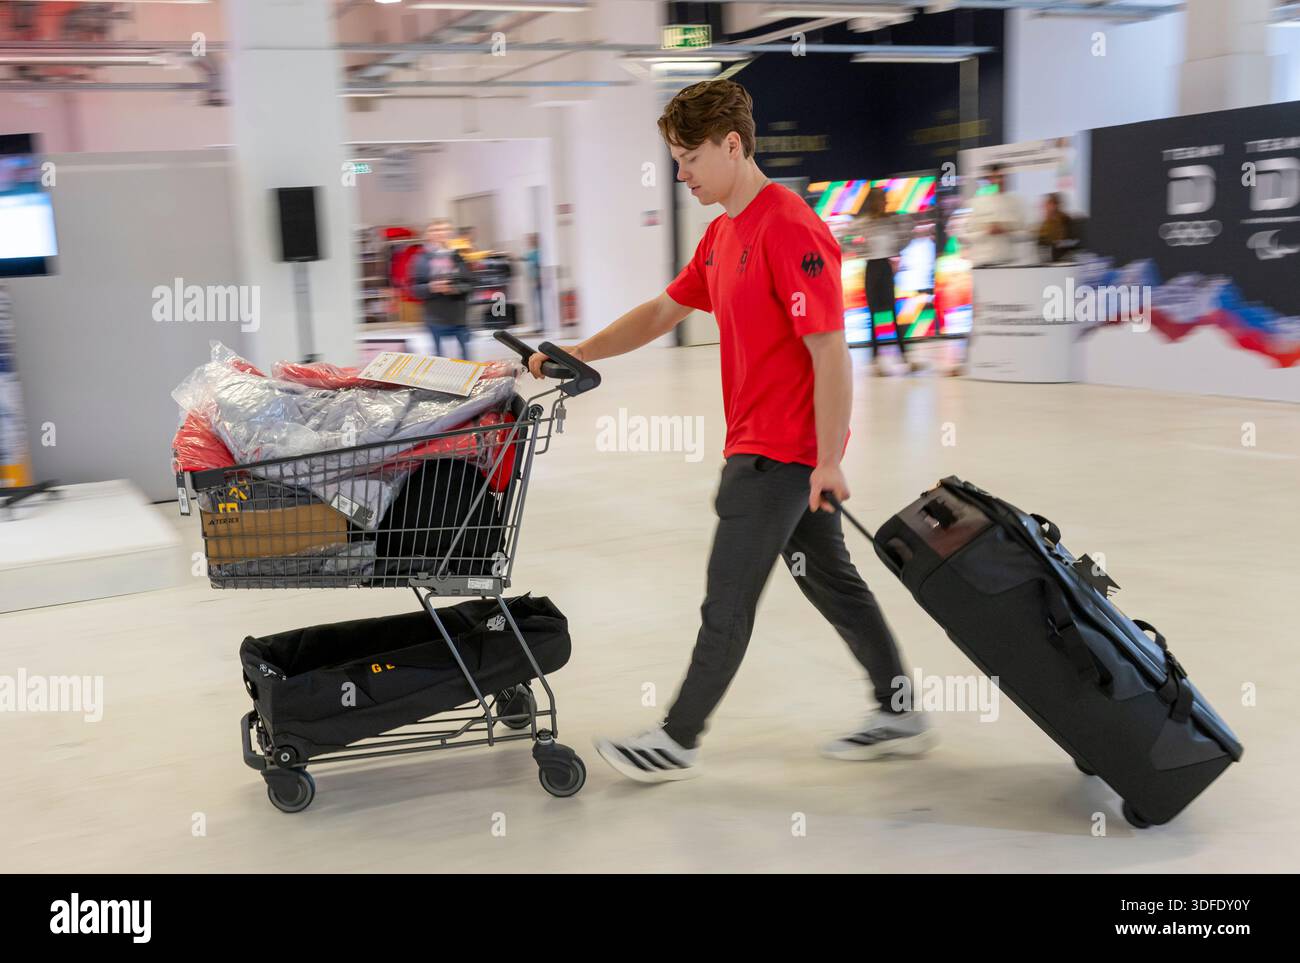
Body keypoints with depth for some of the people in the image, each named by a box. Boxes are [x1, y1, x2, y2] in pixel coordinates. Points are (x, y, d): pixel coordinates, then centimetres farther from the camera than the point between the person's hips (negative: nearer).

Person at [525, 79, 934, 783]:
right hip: (759, 445, 10)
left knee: (726, 603, 2)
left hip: (779, 453, -10)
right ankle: (898, 714, 28)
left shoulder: (790, 230, -19)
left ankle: (677, 743, 16)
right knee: (830, 581, 16)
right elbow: (664, 310, 18)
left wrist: (828, 461, -20)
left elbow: (830, 352, -21)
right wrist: (577, 355, 10)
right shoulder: (722, 234, 11)